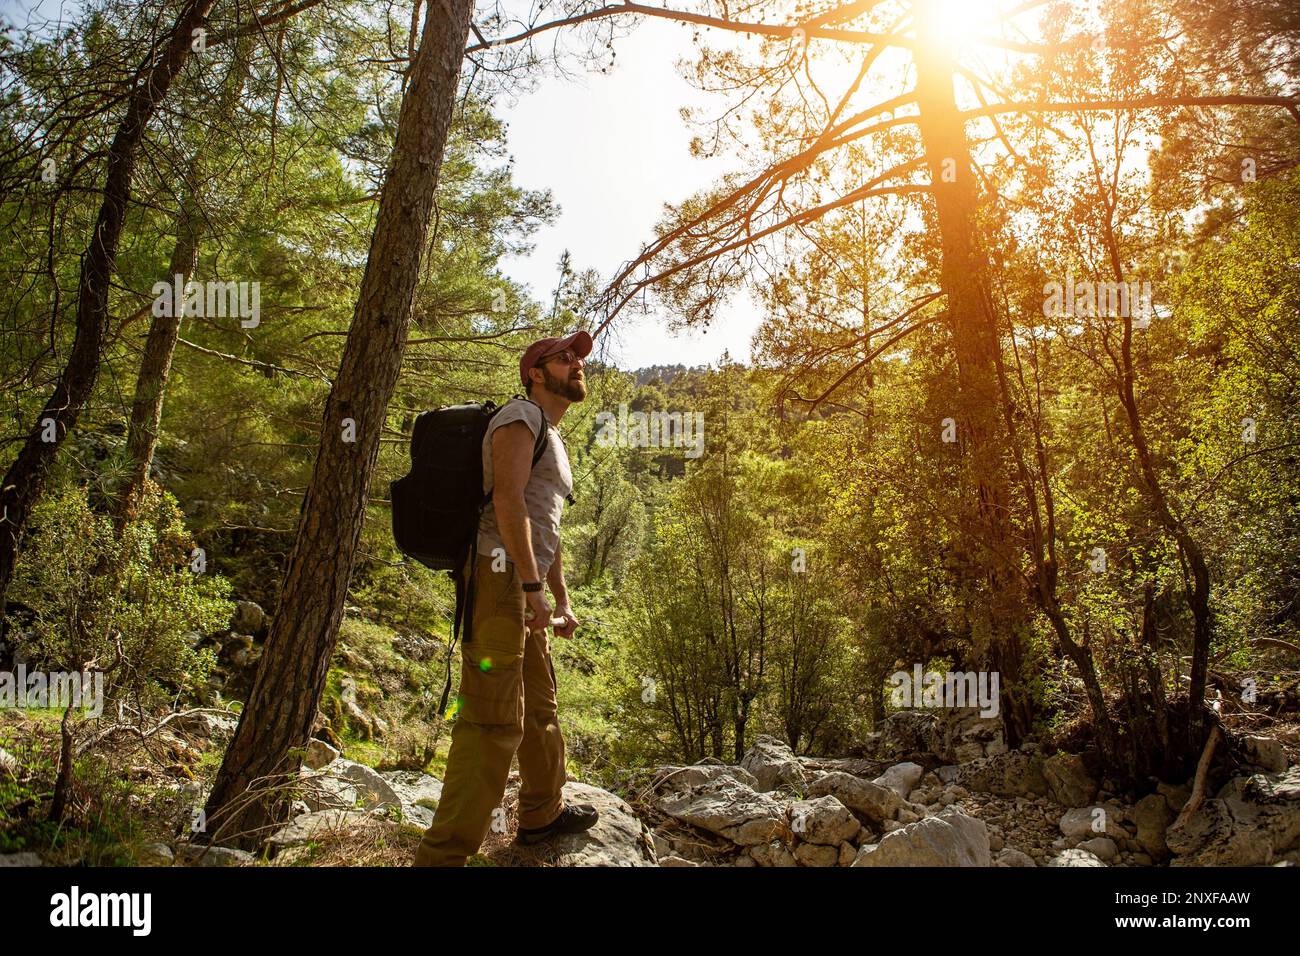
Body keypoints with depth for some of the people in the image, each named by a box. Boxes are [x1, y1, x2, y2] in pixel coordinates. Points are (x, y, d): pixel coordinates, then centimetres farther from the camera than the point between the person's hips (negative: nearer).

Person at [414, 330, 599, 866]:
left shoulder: (554, 441, 25)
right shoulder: (522, 416, -5)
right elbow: (508, 500, -18)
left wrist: (562, 600, 24)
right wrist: (532, 587, -21)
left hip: (523, 587, 10)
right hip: (498, 575, -10)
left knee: (539, 706, 19)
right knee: (494, 718, -14)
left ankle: (542, 813, 34)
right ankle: (444, 853, -11)